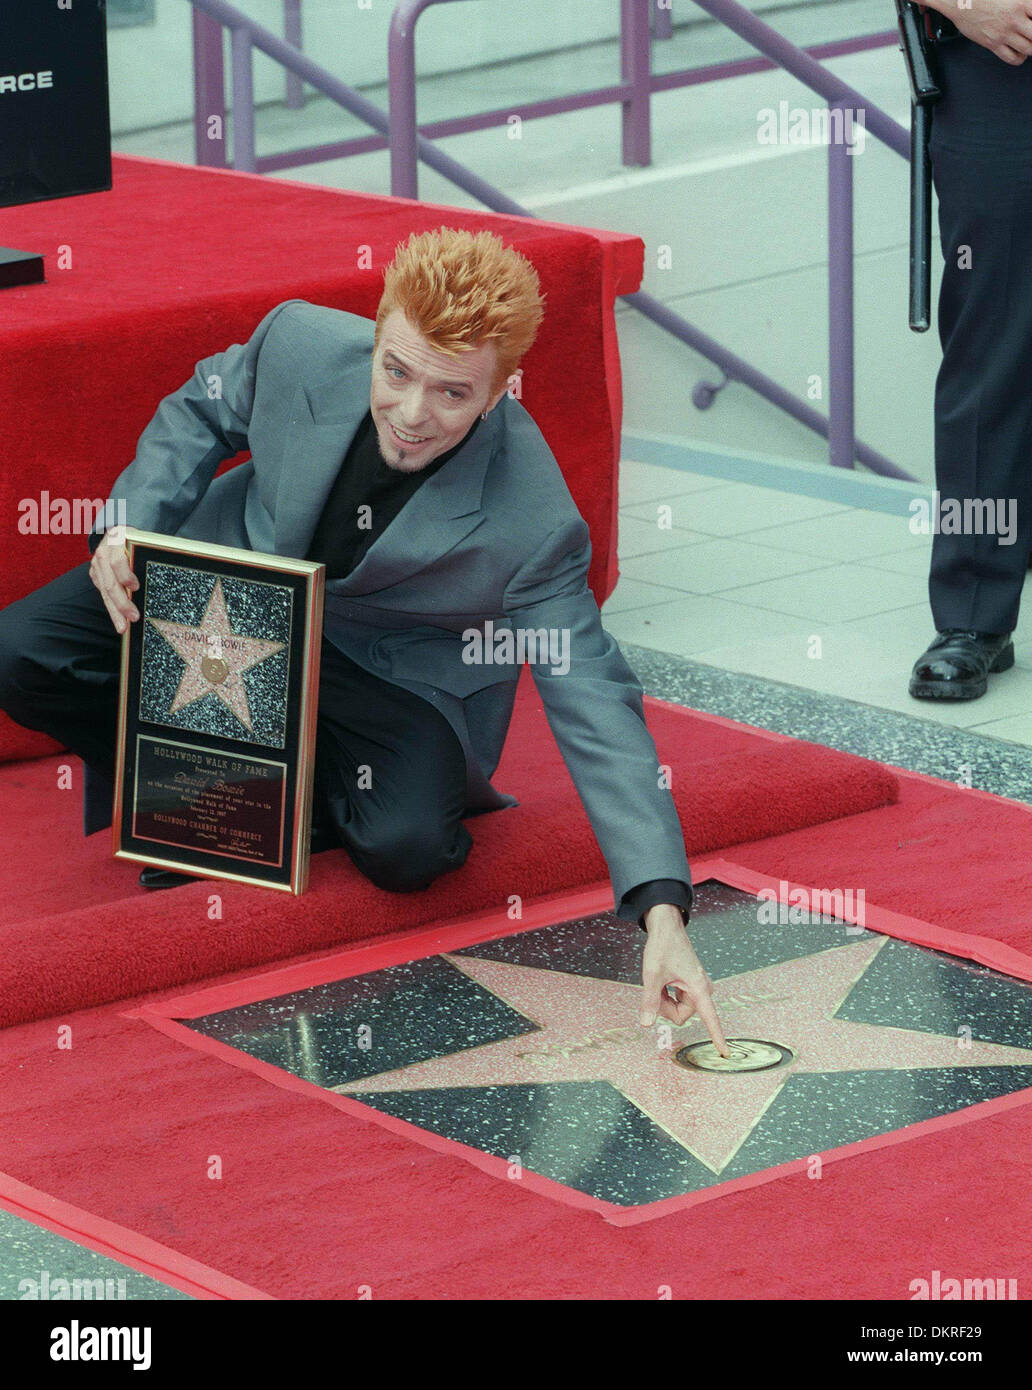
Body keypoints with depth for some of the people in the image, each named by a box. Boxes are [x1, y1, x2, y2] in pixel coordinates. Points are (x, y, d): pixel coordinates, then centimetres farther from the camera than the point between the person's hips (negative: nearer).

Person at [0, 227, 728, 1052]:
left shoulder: (533, 526, -34)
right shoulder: (301, 344, -26)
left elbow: (592, 704, -32)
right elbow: (200, 414, -1)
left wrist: (664, 911, -41)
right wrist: (131, 525, -17)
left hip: (397, 666, -3)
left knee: (404, 847, -30)